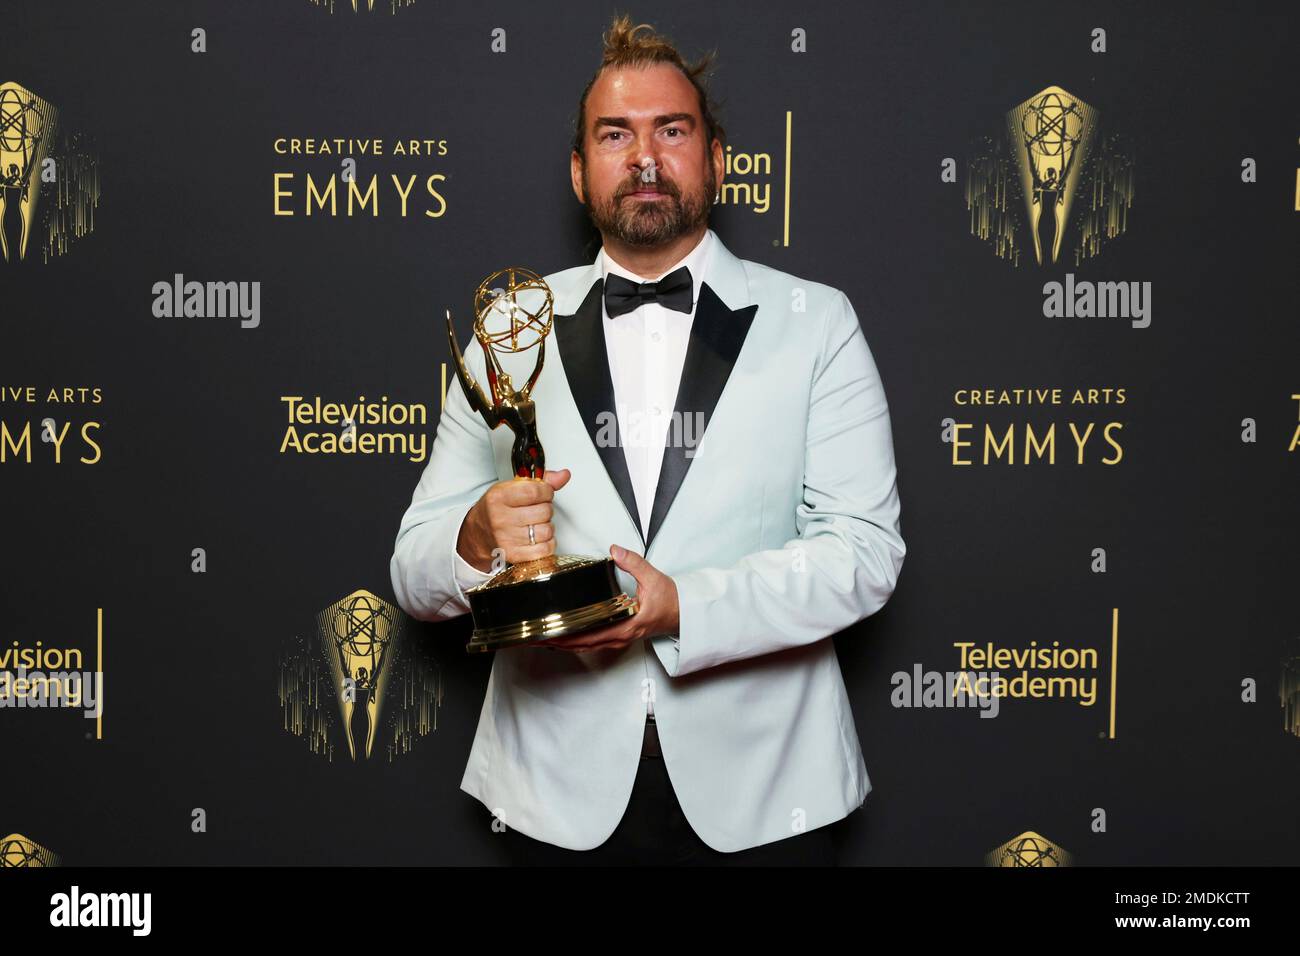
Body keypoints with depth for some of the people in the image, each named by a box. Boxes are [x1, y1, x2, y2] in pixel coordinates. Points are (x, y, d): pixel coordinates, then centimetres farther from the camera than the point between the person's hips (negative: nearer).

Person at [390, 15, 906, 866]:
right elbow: (414, 572, 3)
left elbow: (865, 550, -9)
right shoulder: (510, 331, 4)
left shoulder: (815, 323, 0)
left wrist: (682, 609, -23)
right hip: (564, 795, 2)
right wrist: (480, 540, -20)